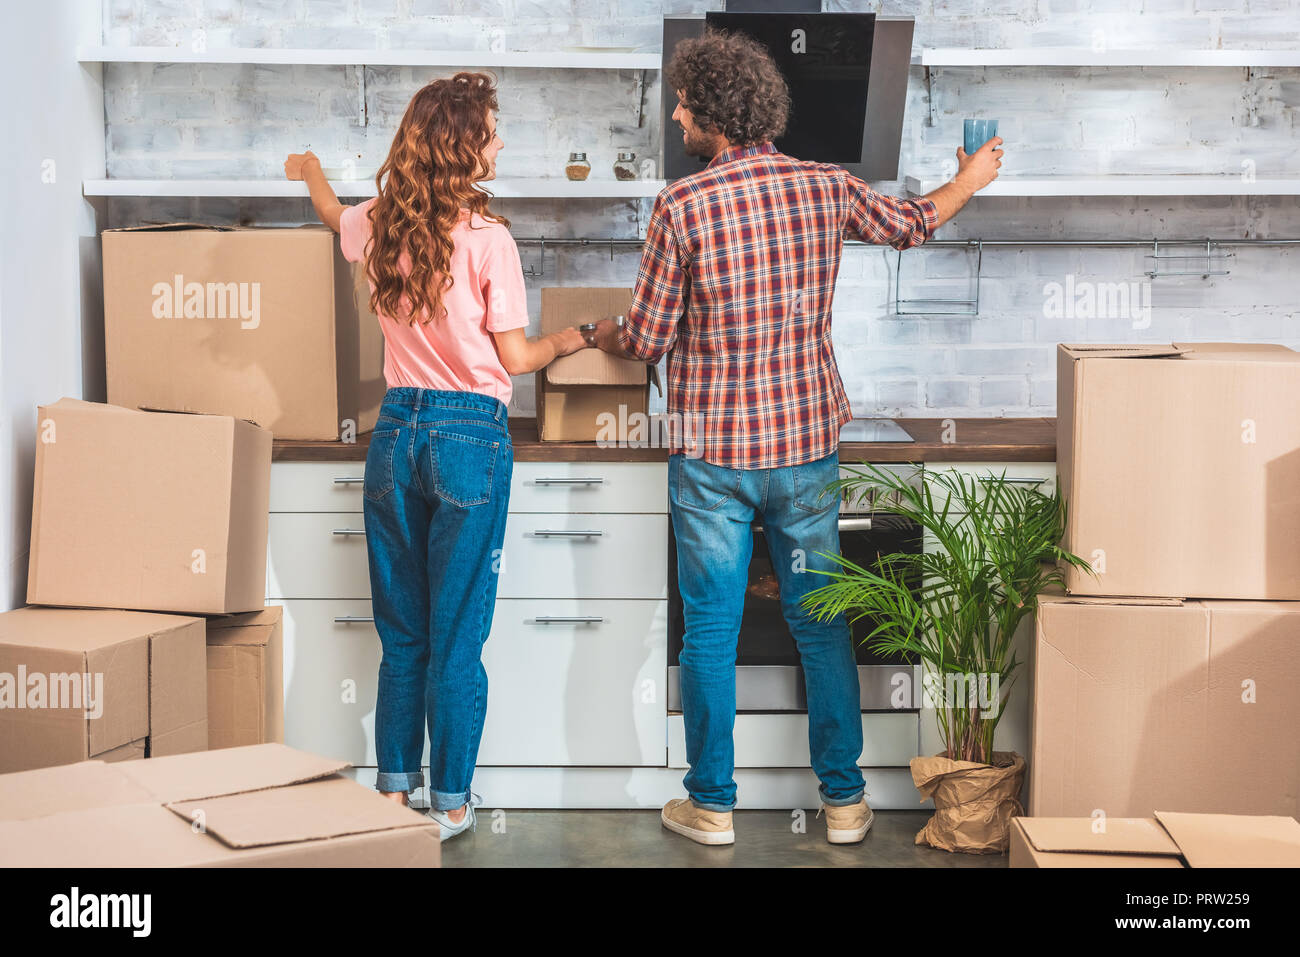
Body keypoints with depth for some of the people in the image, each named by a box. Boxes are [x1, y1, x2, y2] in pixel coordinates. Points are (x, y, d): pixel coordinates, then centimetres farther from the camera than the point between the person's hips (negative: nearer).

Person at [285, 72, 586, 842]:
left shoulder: (381, 225, 4)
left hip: (398, 429, 5)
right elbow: (515, 358, -5)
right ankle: (451, 803, 11)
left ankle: (395, 788, 22)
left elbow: (334, 215, 30)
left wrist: (311, 170, 53)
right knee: (457, 638, 3)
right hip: (470, 437, -5)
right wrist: (568, 342, 17)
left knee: (401, 633, 15)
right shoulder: (487, 237, -12)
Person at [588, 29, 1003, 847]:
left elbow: (648, 341, -7)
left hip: (714, 452, -3)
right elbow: (911, 224, 19)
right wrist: (970, 181, 40)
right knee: (821, 623, 13)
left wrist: (600, 337, 17)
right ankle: (844, 799, 20)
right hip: (808, 444, 3)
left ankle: (712, 803, 17)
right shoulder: (827, 188, -1)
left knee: (711, 631, 8)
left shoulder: (682, 206, -13)